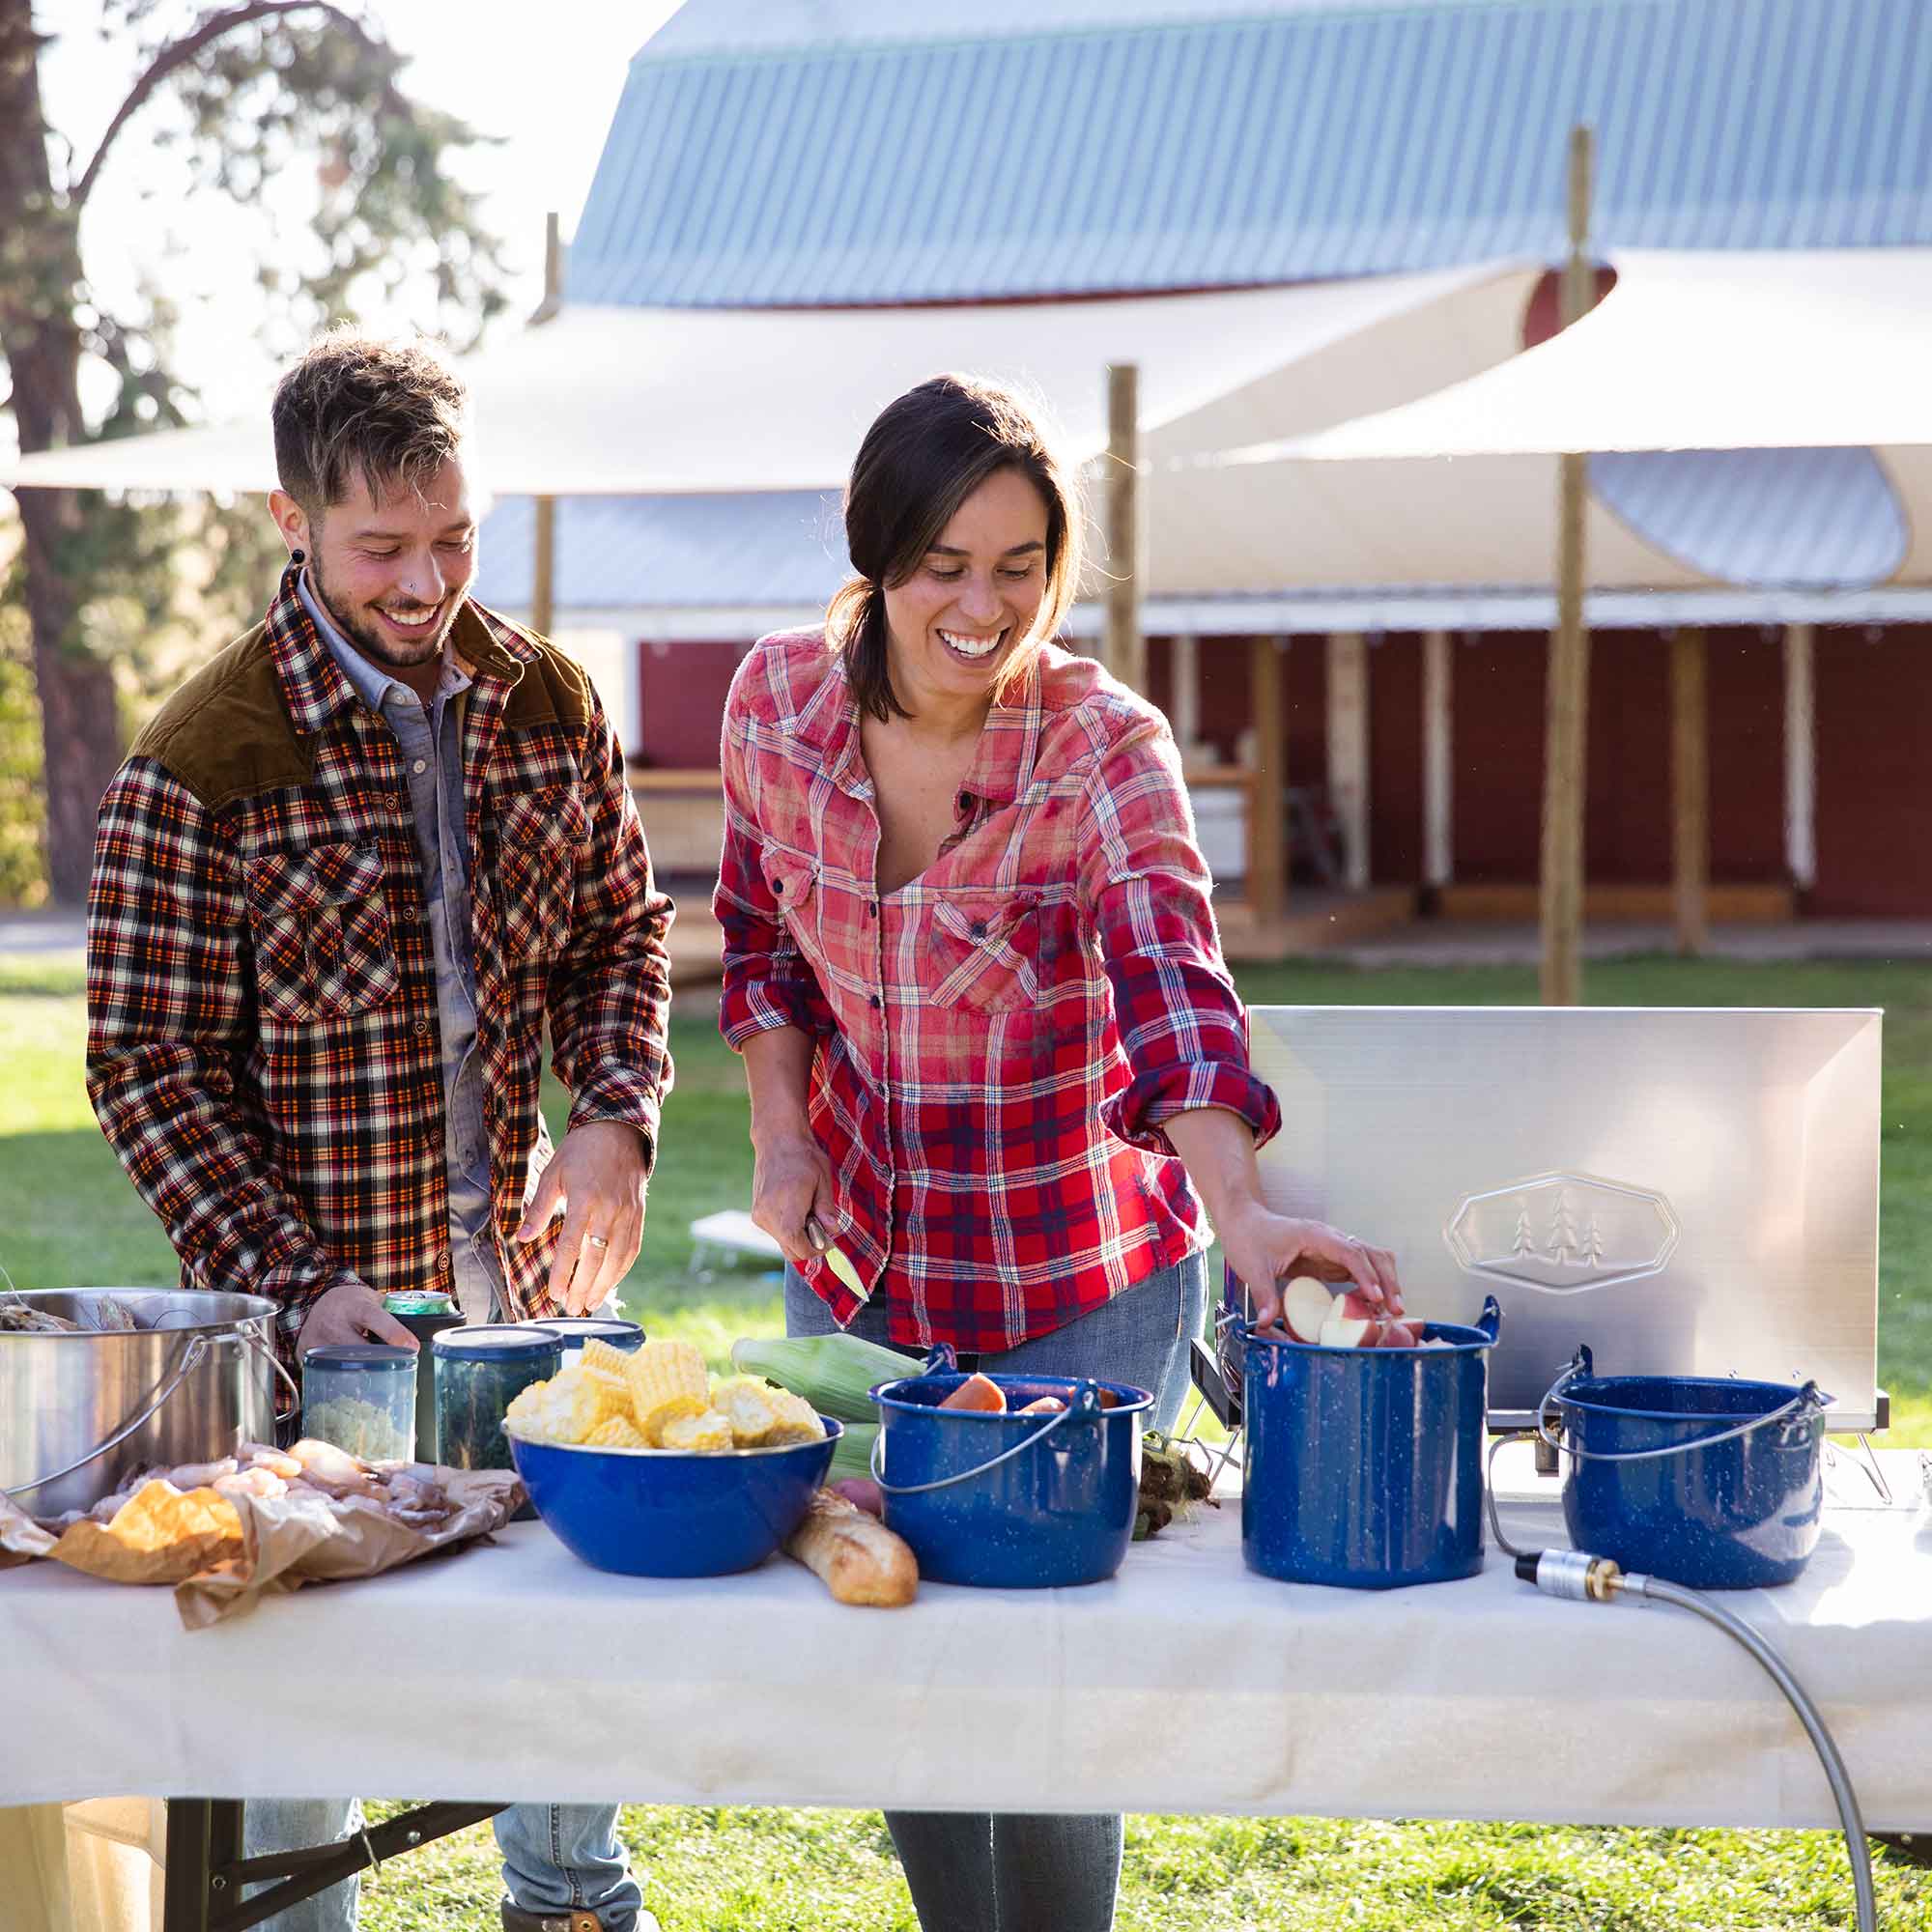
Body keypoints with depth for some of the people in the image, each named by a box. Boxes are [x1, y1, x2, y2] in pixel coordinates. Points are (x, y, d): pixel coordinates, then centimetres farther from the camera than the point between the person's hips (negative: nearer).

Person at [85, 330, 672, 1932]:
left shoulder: (549, 702, 1)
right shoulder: (201, 764, -14)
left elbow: (622, 931, 13)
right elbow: (147, 1064, -12)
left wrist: (616, 1117, -6)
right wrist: (295, 1284, -19)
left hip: (522, 1275, 5)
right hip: (312, 1309, -5)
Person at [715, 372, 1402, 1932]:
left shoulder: (1106, 747, -20)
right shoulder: (780, 698, -9)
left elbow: (1172, 985, -35)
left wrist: (1240, 1209, -51)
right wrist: (780, 1134, -7)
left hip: (1082, 1281, -3)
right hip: (859, 1259, 4)